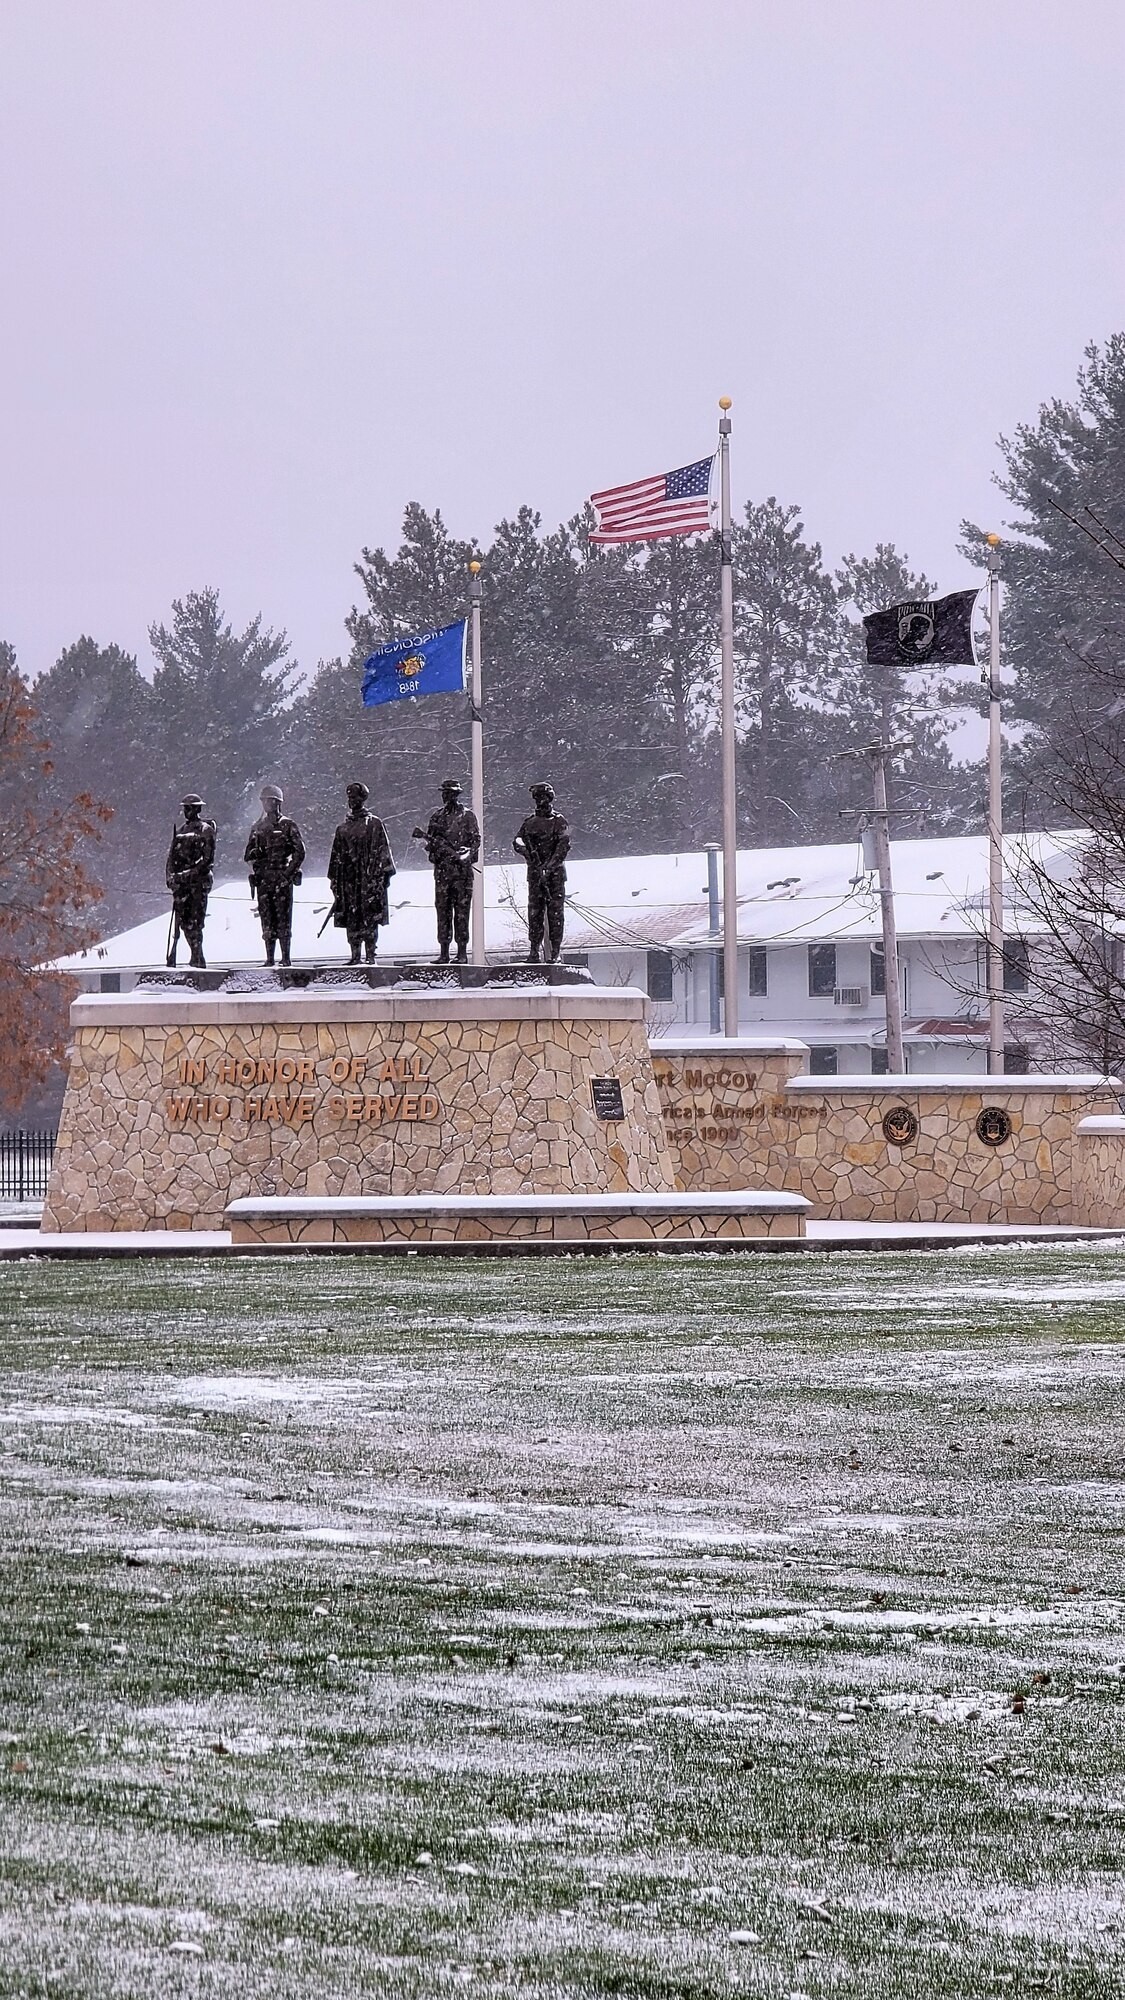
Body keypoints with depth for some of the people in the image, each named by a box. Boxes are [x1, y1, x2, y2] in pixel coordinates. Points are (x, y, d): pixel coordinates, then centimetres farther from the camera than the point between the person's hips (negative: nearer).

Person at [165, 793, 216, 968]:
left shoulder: (205, 830, -2)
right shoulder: (180, 830, 18)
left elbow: (207, 859, -11)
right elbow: (171, 855, 17)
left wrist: (187, 874, -19)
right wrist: (170, 876, 0)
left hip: (198, 881, -6)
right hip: (180, 882, 6)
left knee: (194, 921, -11)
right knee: (183, 921, 2)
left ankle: (197, 959, -8)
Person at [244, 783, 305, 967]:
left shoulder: (288, 826, 2)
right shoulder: (258, 827, 16)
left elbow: (300, 852, -3)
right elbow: (248, 855, 18)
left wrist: (289, 873, -11)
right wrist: (254, 853, -6)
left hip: (282, 878, -4)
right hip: (263, 879, 4)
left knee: (283, 917, -7)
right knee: (266, 919, 3)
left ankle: (286, 957, -5)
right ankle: (269, 957, 6)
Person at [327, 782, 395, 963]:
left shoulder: (374, 824, 1)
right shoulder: (343, 827, 16)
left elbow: (383, 851, -3)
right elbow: (336, 855, 18)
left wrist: (383, 875, -10)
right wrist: (334, 880, 13)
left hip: (369, 878, -5)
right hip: (348, 879, 5)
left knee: (370, 919, -7)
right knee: (350, 920, 3)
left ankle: (370, 956, -5)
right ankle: (355, 957, 7)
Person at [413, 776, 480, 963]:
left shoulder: (467, 816, 3)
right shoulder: (437, 817, 14)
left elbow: (476, 840, -1)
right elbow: (429, 843, 16)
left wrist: (466, 855, -17)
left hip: (462, 869, -4)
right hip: (441, 869, 4)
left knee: (462, 911, -4)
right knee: (442, 910, 2)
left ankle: (462, 952, -3)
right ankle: (443, 952, 4)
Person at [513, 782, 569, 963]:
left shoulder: (559, 821, -1)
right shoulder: (530, 821, 11)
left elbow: (564, 846, -11)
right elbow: (517, 841, 7)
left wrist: (550, 866, -21)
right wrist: (525, 849, -16)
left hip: (555, 873, -4)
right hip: (535, 873, 4)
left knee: (555, 912, -4)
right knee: (535, 912, 1)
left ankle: (554, 952, -3)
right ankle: (534, 951, 3)